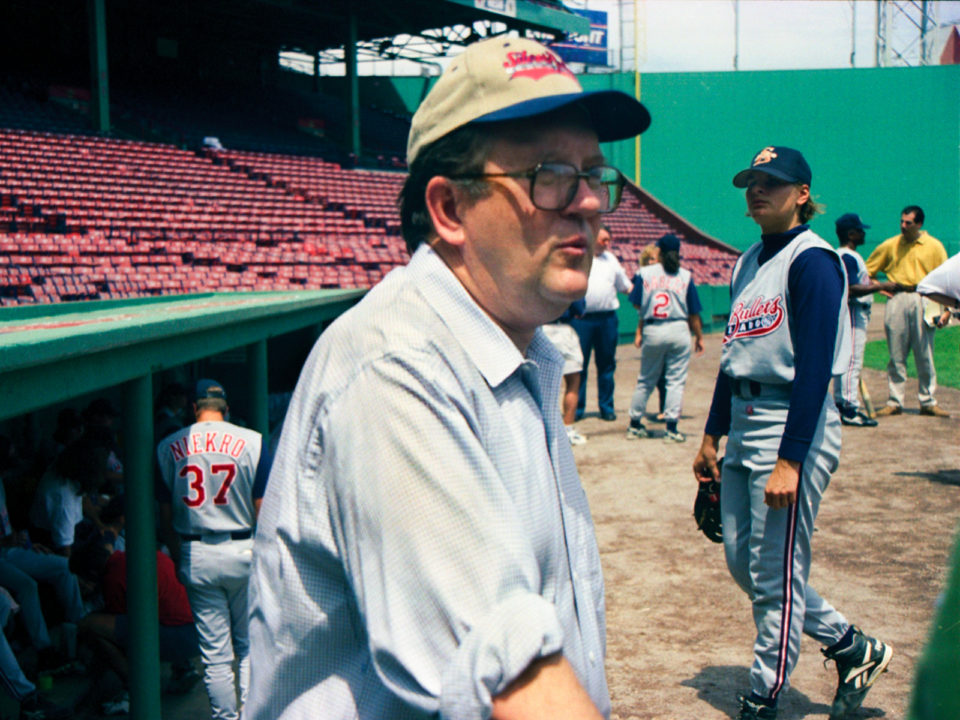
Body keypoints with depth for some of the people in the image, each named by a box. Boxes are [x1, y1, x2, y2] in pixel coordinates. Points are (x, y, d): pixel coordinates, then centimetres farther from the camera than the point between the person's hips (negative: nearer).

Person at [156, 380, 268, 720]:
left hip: (195, 555, 1)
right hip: (242, 551, -1)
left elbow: (165, 515, 5)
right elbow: (262, 508, -5)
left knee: (214, 653, 8)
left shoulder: (168, 447, 2)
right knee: (249, 644, 13)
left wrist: (177, 559, 15)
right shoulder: (251, 441, -4)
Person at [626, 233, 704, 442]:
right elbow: (693, 313, 2)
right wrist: (699, 337, 12)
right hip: (679, 330, -1)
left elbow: (638, 305, 0)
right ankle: (671, 427, 0)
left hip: (652, 331, 1)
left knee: (646, 380, 13)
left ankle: (634, 424, 19)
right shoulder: (685, 276, 1)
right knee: (676, 380, 4)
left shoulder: (645, 273, 1)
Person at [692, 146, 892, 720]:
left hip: (794, 422, -9)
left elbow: (815, 366, -18)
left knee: (775, 576, -1)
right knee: (742, 561, 14)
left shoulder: (812, 259, -11)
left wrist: (790, 459, -23)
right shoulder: (748, 262, 15)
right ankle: (854, 649, 29)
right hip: (742, 423, 10)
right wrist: (712, 435, 17)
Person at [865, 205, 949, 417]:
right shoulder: (890, 245, 8)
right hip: (896, 300, 1)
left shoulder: (934, 246, 4)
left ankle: (928, 402, 11)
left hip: (923, 302, -1)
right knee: (896, 355, 3)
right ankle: (894, 402, 8)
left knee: (925, 356, 2)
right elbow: (868, 271, 14)